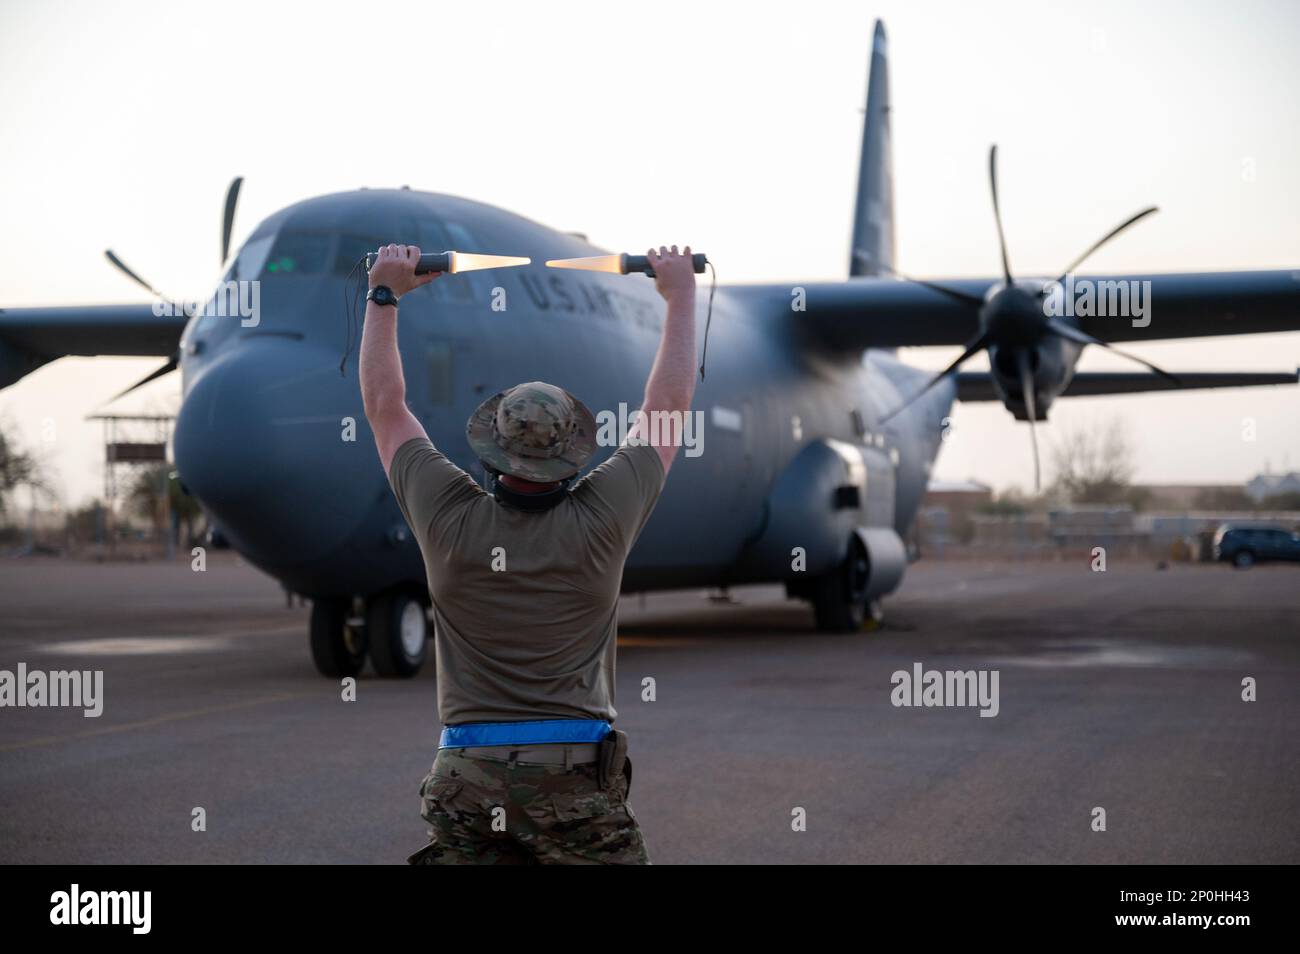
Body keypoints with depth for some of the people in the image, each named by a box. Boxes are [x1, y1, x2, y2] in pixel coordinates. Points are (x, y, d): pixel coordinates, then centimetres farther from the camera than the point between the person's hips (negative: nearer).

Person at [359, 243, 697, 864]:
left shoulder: (450, 519, -2)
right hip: (578, 782, -1)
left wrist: (384, 296, 20)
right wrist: (681, 295, 20)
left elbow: (384, 406, 12)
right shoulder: (600, 520, -5)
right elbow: (668, 406, 8)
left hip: (467, 782, 2)